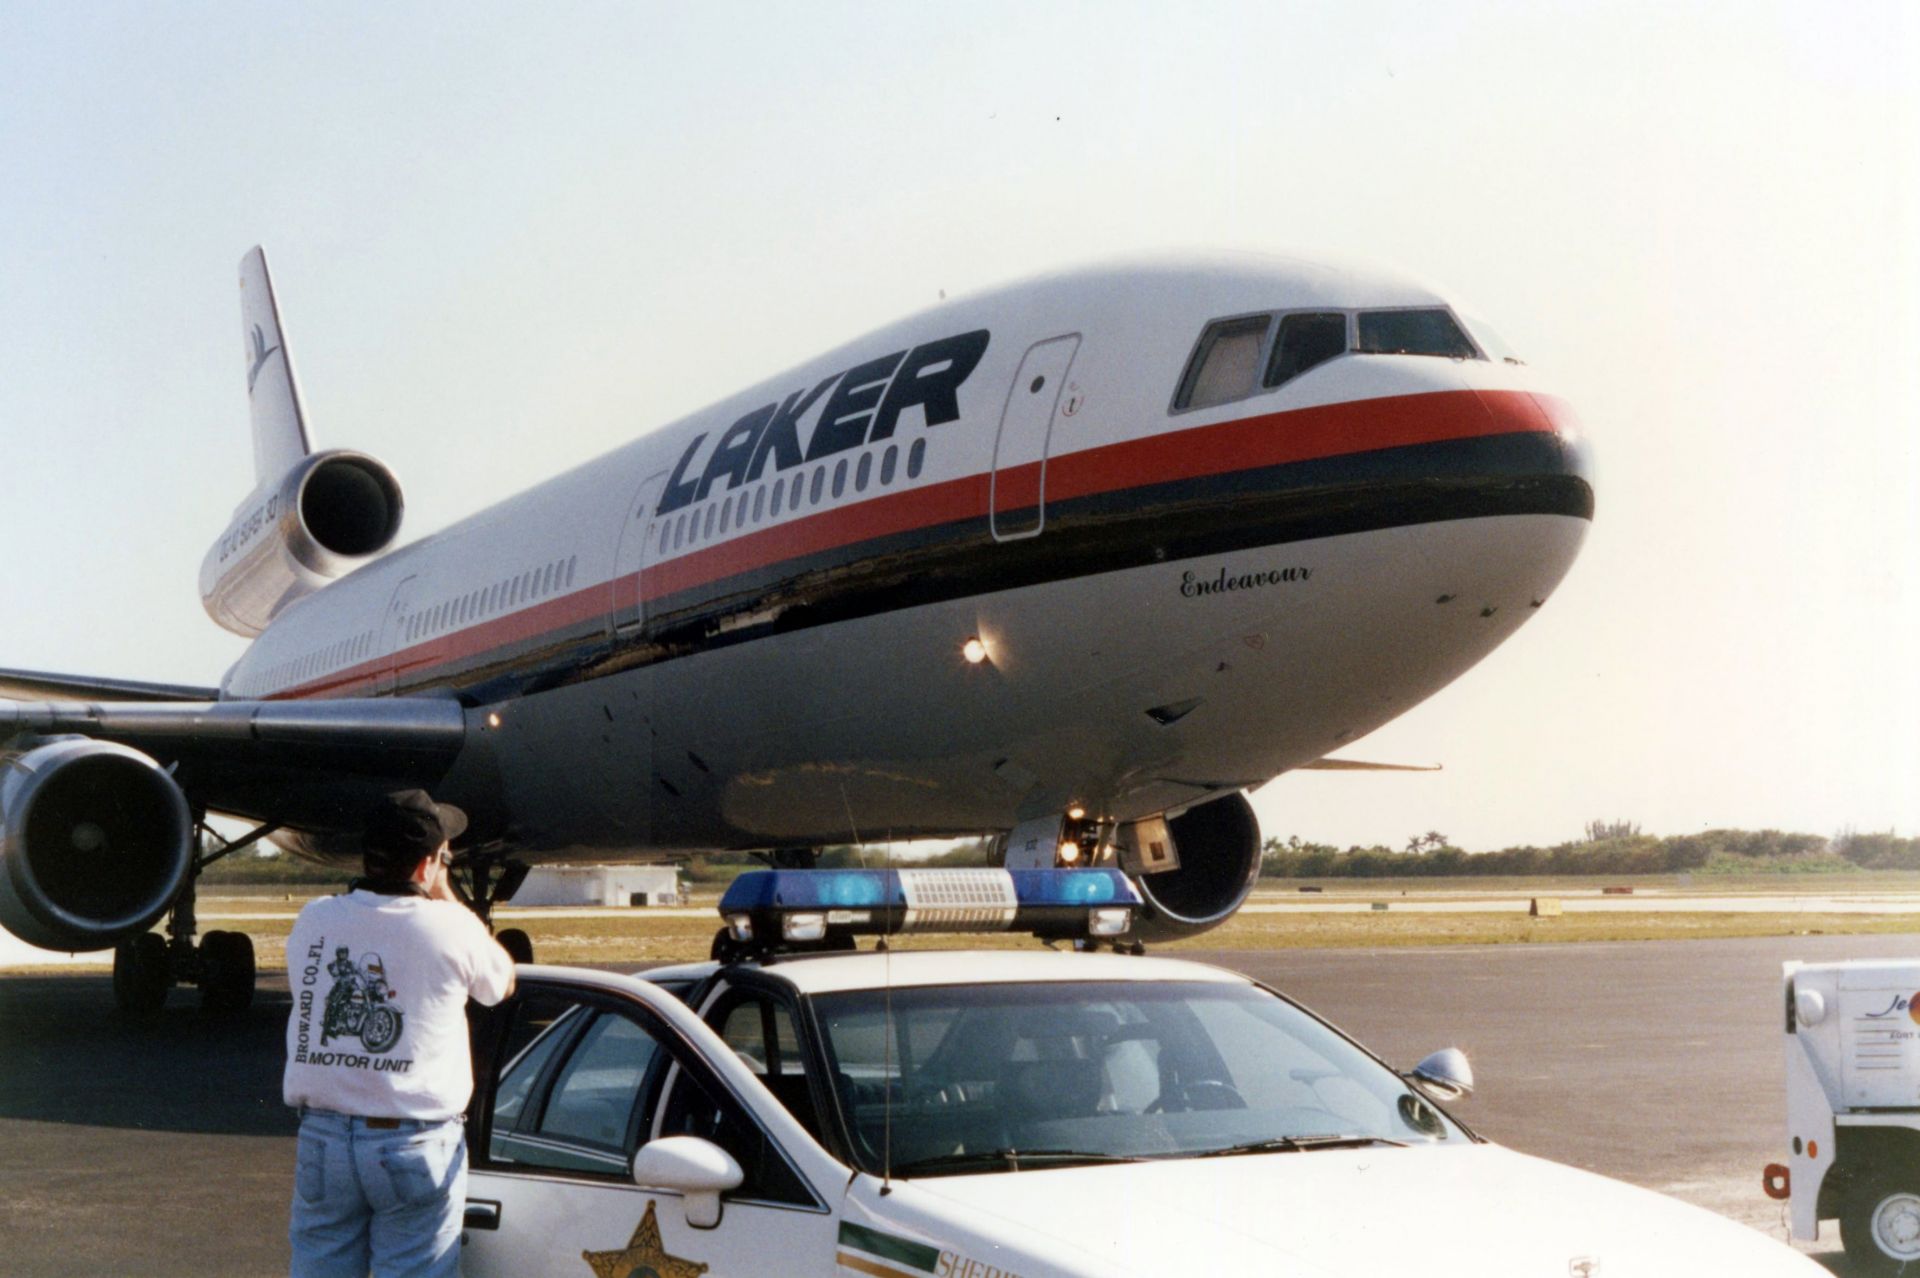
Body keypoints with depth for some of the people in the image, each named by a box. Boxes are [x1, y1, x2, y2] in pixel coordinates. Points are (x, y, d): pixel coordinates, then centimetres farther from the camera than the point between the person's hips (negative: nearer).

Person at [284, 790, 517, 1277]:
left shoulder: (312, 921, 1)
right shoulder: (448, 927, -9)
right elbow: (502, 982, 10)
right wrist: (447, 898, 17)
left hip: (322, 1139, 4)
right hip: (416, 1146, -4)